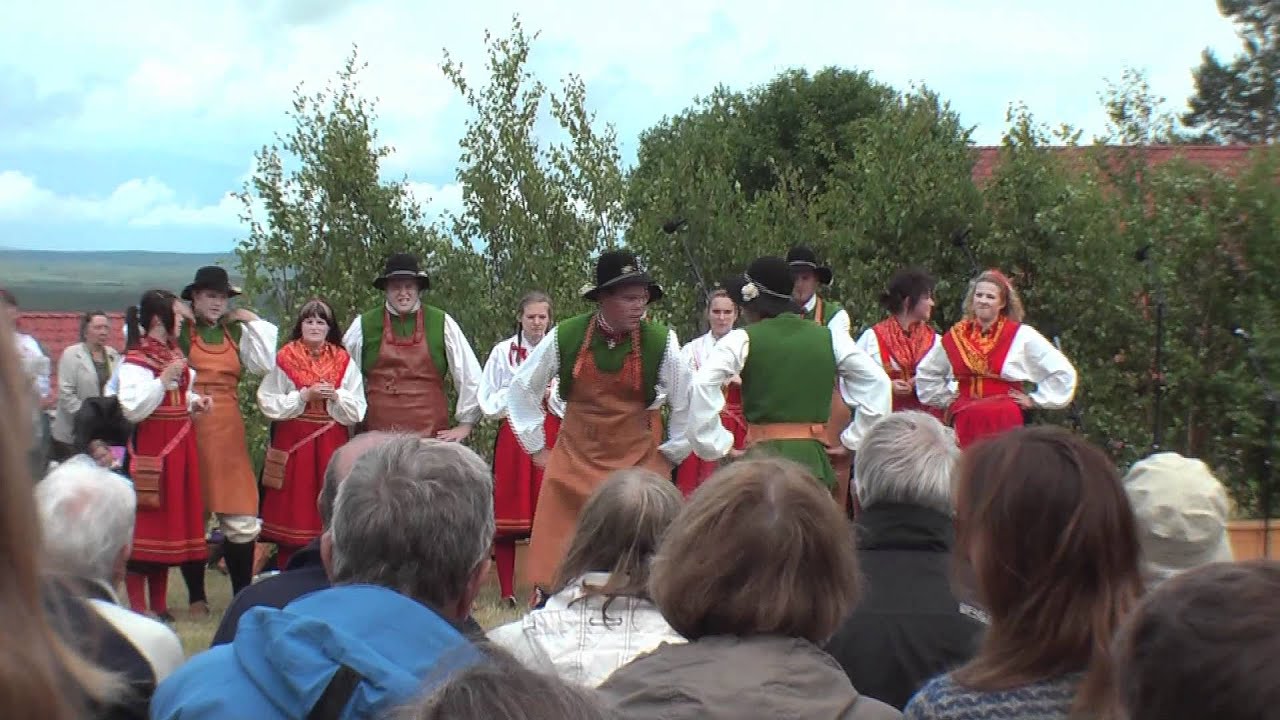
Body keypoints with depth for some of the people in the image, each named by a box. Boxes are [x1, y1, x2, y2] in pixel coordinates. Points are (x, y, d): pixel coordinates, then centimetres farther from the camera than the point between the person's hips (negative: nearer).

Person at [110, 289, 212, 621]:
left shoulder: (173, 352, 15)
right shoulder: (135, 359, -12)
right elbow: (133, 409, -21)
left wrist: (195, 402, 10)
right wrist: (164, 379, -23)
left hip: (178, 447, 9)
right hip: (150, 449, -9)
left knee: (170, 520, 11)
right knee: (144, 522, -6)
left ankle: (159, 604, 19)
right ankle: (138, 606, 0)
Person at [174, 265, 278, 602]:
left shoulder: (237, 331, 13)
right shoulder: (179, 330, 4)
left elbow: (265, 364, 1)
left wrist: (254, 322, 3)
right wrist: (174, 316, -4)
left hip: (228, 430, 2)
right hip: (189, 427, -2)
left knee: (241, 518, 0)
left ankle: (242, 595, 11)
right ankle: (196, 596, 15)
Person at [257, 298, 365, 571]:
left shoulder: (344, 362, 7)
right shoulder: (284, 360, 2)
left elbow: (357, 411, 4)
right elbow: (269, 404, -4)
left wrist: (336, 396, -13)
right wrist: (304, 396, -13)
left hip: (332, 446, 2)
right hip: (293, 444, -2)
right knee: (293, 509, -1)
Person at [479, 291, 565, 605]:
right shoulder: (503, 352, 7)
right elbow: (488, 402, 3)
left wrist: (550, 394, -9)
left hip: (550, 437, 0)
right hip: (513, 438, 0)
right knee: (508, 513, -2)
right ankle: (507, 592, 3)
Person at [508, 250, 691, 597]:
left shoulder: (660, 341, -10)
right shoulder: (565, 337, -8)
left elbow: (688, 401, 6)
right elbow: (522, 390, 8)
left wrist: (671, 455, 10)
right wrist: (536, 447, 11)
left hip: (639, 462, -1)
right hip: (574, 461, 1)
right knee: (555, 556, 0)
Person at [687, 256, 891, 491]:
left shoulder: (742, 340, -1)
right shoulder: (830, 338, 8)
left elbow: (702, 386, -13)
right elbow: (878, 383, 10)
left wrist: (718, 446, -6)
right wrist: (851, 440, 13)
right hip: (813, 456, 3)